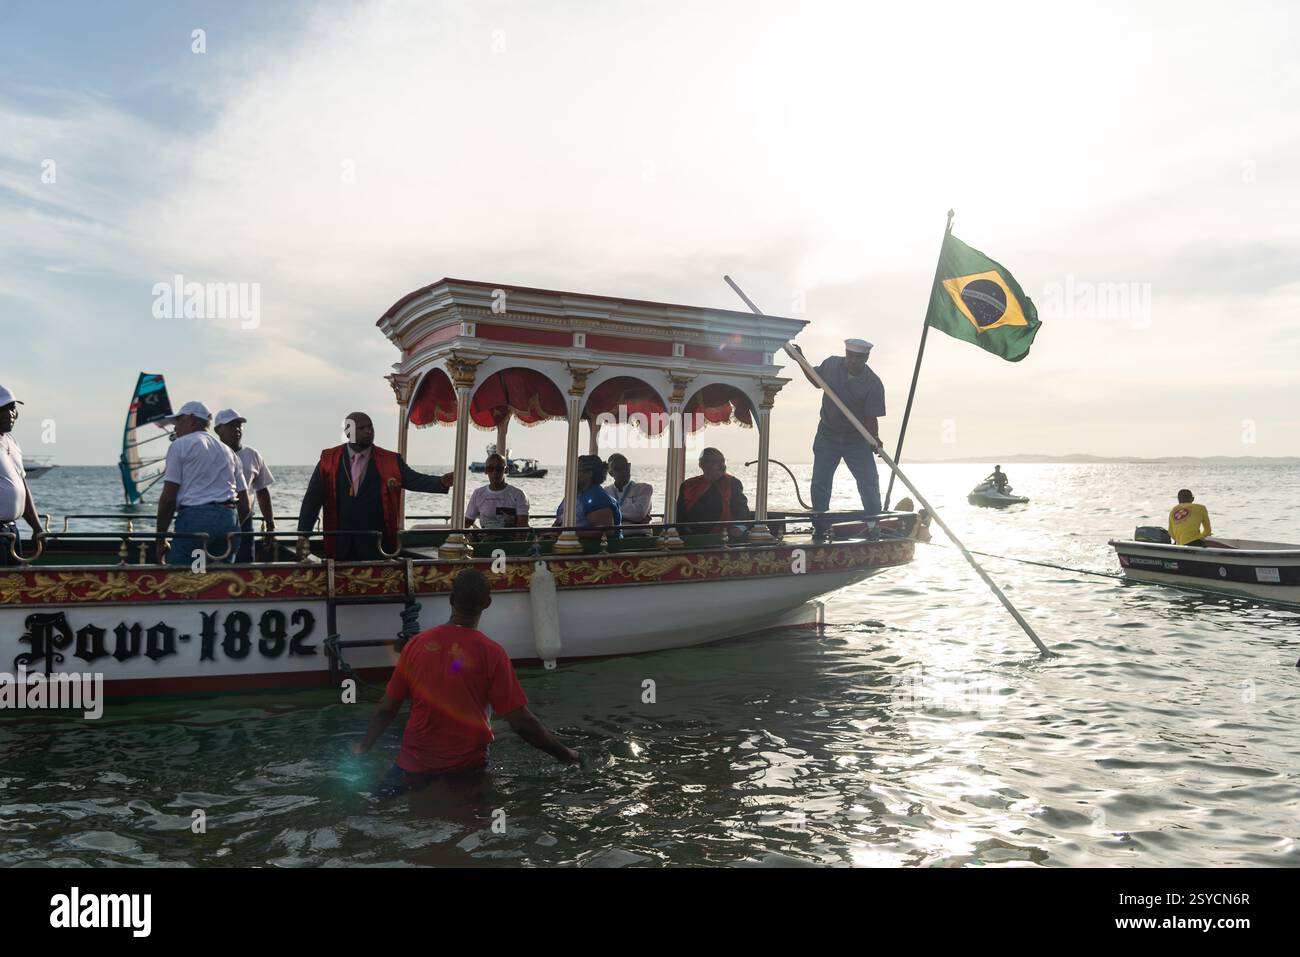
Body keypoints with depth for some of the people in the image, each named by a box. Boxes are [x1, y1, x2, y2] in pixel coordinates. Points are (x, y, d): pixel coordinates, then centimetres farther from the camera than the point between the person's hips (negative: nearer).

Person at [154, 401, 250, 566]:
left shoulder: (180, 444, 4)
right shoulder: (227, 450, 21)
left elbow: (168, 498, -4)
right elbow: (244, 505, 16)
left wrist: (160, 538, 1)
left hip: (194, 517, -6)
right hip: (229, 519, 6)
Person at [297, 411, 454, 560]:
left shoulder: (390, 461, 1)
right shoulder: (329, 459, 3)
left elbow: (415, 479, -10)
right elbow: (313, 499, 2)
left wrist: (441, 482, -28)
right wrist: (303, 533, -6)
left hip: (376, 546, -1)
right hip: (340, 545, 1)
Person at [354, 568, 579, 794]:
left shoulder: (417, 644, -6)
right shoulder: (491, 653, -14)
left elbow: (386, 709, 2)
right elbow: (521, 722, -14)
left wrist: (363, 747, 20)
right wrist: (565, 755, -1)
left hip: (414, 765, 2)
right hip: (467, 767, -1)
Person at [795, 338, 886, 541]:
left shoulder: (874, 384, -16)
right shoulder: (831, 364, -7)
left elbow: (871, 418, -15)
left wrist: (874, 439, -32)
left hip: (858, 440, -2)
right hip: (827, 435, 2)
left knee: (869, 484, -4)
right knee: (820, 483, -1)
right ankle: (820, 528, 9)